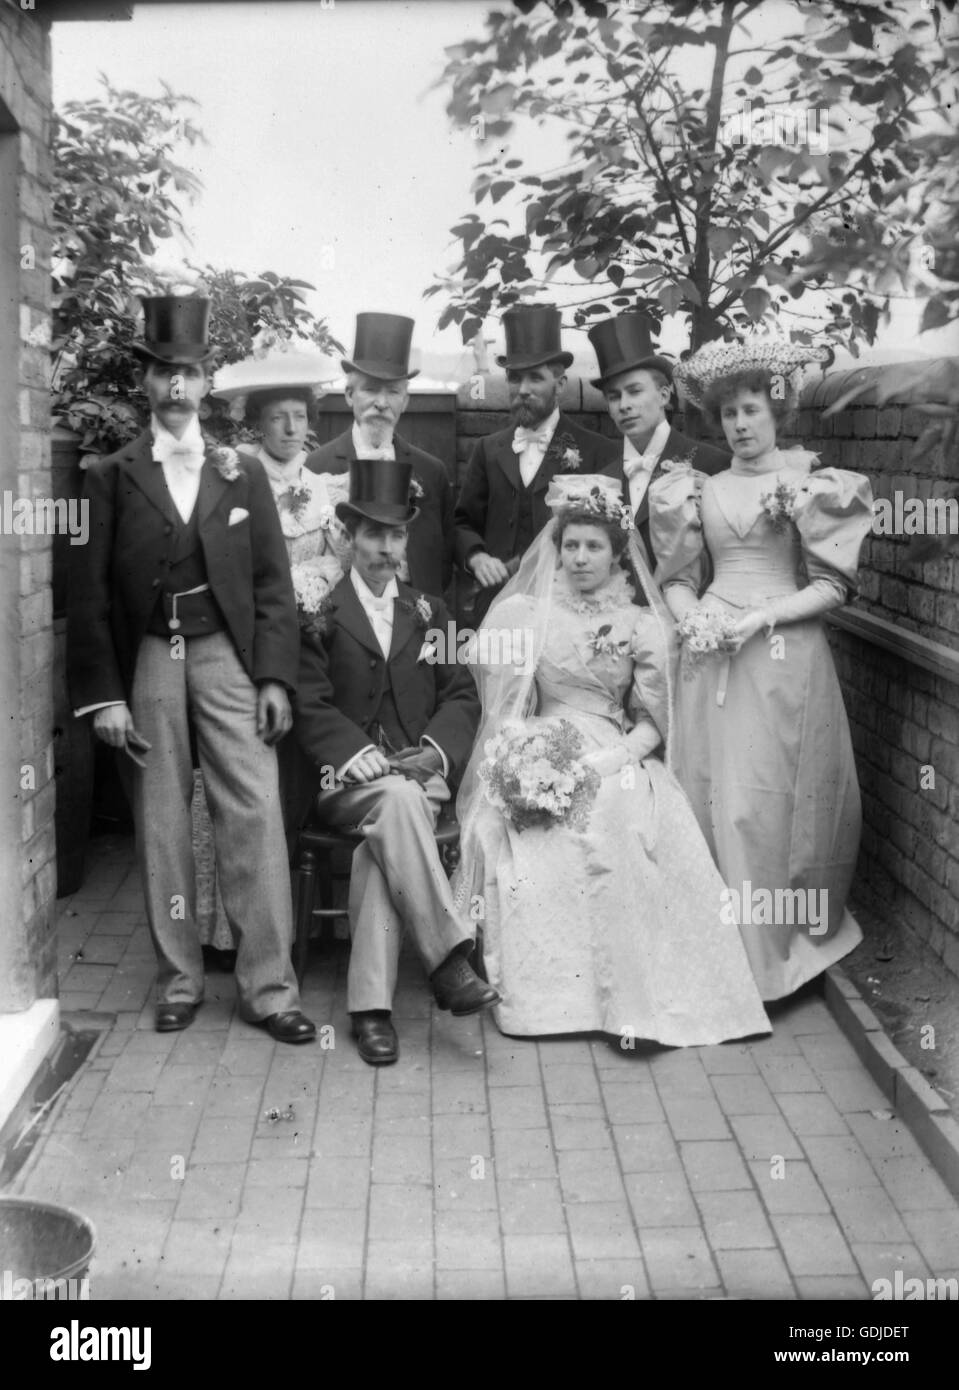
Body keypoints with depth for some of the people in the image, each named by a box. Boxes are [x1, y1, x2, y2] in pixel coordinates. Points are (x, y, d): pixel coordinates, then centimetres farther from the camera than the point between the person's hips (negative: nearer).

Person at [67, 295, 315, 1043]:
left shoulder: (243, 472, 10)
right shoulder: (111, 476, 5)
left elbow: (273, 581, 7)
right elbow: (89, 593, 2)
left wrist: (275, 677, -3)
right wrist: (103, 693, -6)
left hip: (228, 656, 0)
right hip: (147, 659, 0)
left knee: (255, 817, -5)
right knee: (161, 825, 5)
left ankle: (269, 986, 2)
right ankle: (179, 980, 17)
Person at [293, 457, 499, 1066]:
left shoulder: (430, 611, 19)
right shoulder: (320, 616, 8)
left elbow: (461, 696, 13)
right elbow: (312, 707, 0)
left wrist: (434, 749, -8)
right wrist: (362, 755, -16)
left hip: (421, 771, 2)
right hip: (347, 778, -2)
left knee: (388, 832, -32)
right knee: (397, 799, -36)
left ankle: (371, 1004, -33)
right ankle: (449, 957, -37)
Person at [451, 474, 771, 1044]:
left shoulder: (643, 626, 10)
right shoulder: (525, 614, 12)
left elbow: (651, 720, 6)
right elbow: (506, 708, 11)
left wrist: (613, 759, -13)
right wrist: (527, 757, -7)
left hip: (617, 759, 0)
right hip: (541, 758, 1)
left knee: (627, 825, -33)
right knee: (533, 841, -32)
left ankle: (634, 995, -30)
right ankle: (540, 990, -23)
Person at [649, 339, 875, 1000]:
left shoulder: (810, 486, 0)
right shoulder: (702, 489, 12)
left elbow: (833, 585, -4)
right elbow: (678, 577, 15)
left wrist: (760, 617, -15)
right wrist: (692, 616, -6)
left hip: (783, 656, -4)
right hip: (711, 659, 4)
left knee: (765, 800, -5)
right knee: (708, 795, 2)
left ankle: (773, 951, 8)